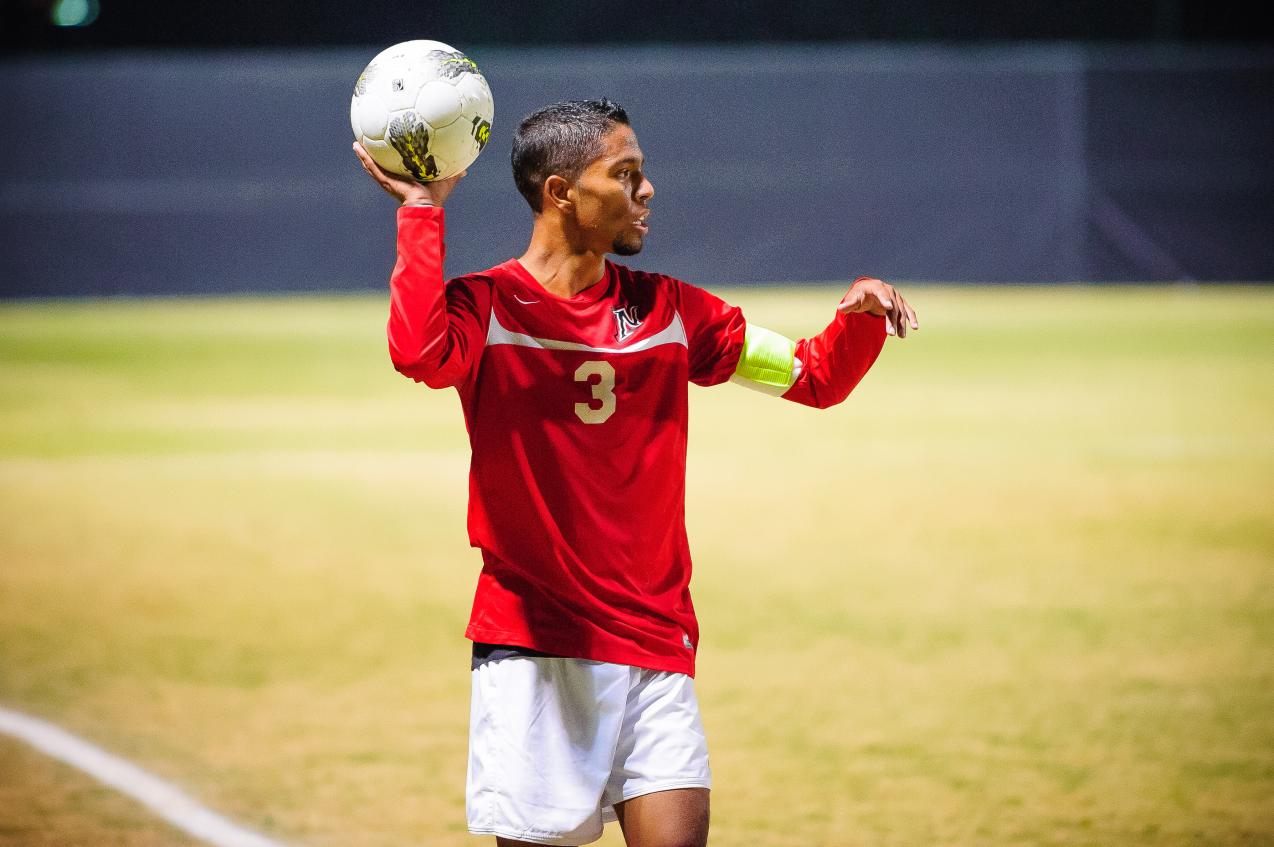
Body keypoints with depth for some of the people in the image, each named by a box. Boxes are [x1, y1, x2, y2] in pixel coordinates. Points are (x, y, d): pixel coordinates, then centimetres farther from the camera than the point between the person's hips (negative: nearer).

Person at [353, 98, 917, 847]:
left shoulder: (667, 309, 9)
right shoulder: (485, 306, -3)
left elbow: (817, 378, 14)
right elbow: (419, 353, -28)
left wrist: (860, 318, -6)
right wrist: (422, 212, -22)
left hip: (653, 643, 3)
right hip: (529, 648, -3)